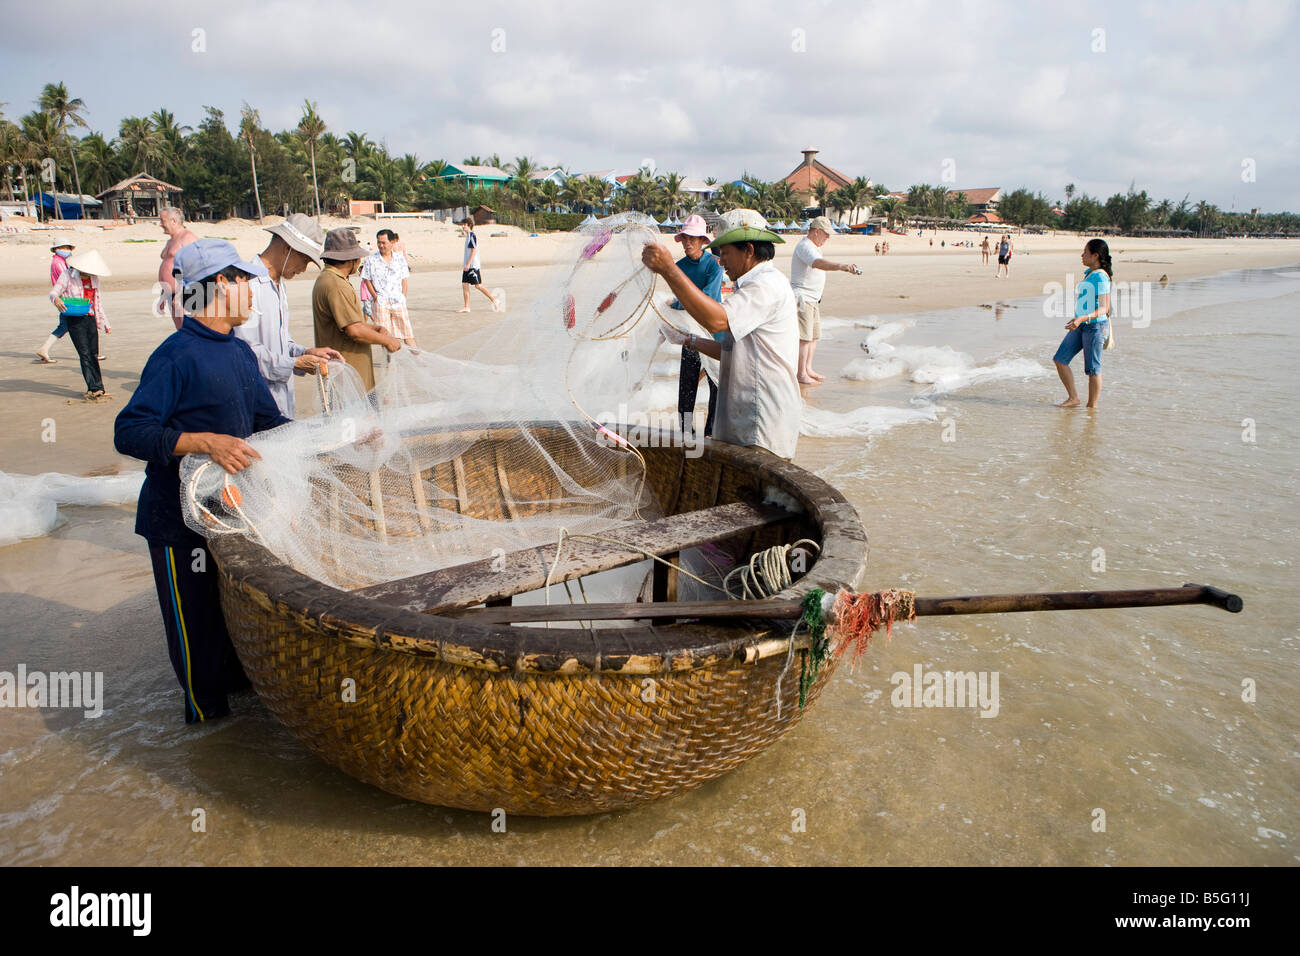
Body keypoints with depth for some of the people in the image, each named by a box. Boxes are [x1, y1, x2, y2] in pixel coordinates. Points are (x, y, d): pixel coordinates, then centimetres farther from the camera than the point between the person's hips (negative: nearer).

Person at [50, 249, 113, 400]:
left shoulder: (94, 278, 12)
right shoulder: (68, 275, -3)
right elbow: (54, 292, -5)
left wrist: (105, 323, 21)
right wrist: (56, 299, -30)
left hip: (90, 319, 5)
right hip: (74, 319, -5)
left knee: (94, 355, 2)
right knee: (85, 354, -12)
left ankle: (95, 390, 6)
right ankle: (95, 388, -17)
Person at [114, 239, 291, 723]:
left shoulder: (239, 351, 7)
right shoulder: (177, 355, -20)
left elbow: (269, 422, 14)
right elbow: (129, 432, -24)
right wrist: (205, 441, -35)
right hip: (180, 517, -8)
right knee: (196, 619, 7)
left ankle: (237, 681, 44)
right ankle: (207, 710, 27)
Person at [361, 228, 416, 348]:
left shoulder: (400, 258, 7)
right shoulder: (370, 259, 2)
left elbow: (404, 280, 10)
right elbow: (367, 280, 4)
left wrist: (403, 297, 1)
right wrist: (376, 297, -4)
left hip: (398, 302, 1)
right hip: (381, 303, -1)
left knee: (407, 331, -1)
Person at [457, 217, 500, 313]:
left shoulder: (472, 235, -12)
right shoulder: (468, 236, 16)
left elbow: (474, 251, -18)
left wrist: (468, 264, -22)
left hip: (473, 265, -10)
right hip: (468, 266, 10)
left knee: (478, 286, -7)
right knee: (464, 284, 3)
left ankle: (494, 300, 2)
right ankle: (466, 307, 4)